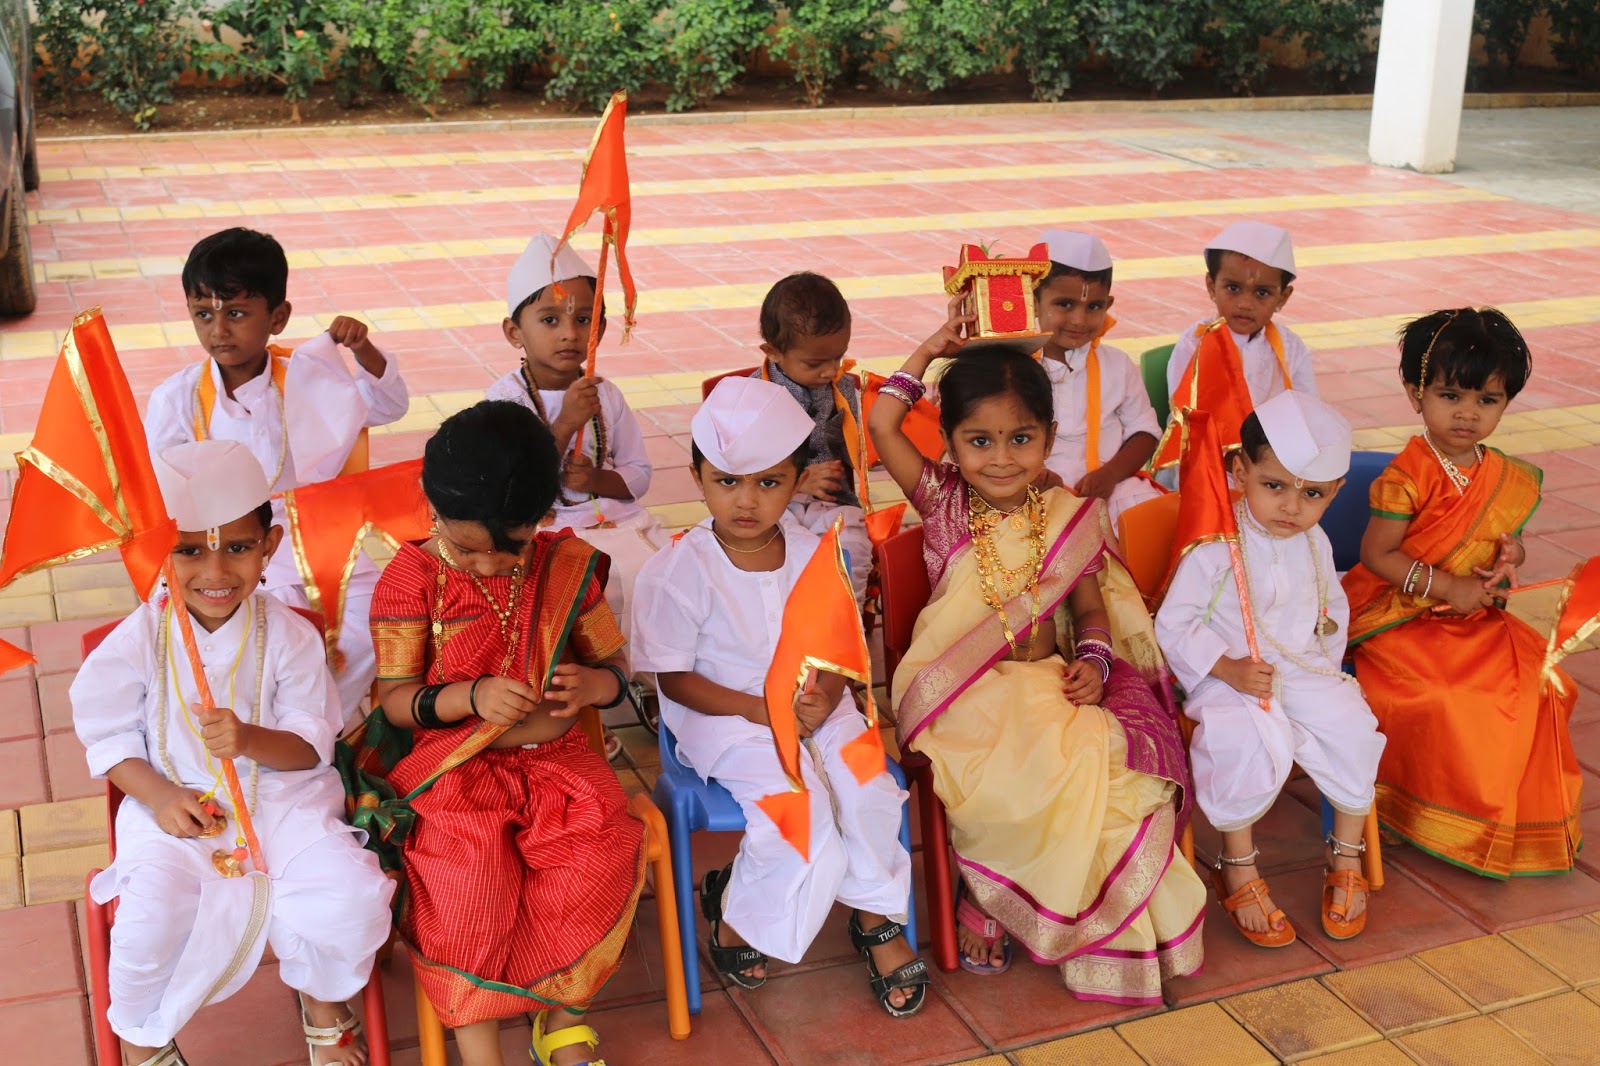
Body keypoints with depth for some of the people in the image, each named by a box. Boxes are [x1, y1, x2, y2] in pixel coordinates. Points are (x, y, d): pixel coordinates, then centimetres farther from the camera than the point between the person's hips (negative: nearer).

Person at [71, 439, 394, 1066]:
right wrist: (159, 795, -15)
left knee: (352, 892, -20)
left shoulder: (288, 636, -9)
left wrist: (252, 740, -28)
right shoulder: (139, 640, -8)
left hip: (278, 796, 0)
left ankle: (320, 995, 17)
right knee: (149, 925, -25)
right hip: (175, 807, 0)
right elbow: (109, 736, 1)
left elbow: (312, 745, -7)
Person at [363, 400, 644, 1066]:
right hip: (455, 769, -2)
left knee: (599, 861, -24)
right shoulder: (412, 578, -4)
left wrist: (592, 683, -12)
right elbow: (393, 701, -2)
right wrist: (470, 696, -21)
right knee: (469, 880, -29)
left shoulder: (566, 565, 2)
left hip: (555, 758, 2)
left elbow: (614, 664, 13)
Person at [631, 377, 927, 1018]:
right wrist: (760, 708, -20)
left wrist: (826, 697, -18)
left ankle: (876, 917, 7)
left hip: (814, 706, 4)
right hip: (723, 717, -4)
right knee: (799, 803, -27)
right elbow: (674, 678, -11)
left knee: (868, 789, -20)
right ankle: (735, 913, 3)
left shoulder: (815, 556, 0)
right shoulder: (676, 572, -13)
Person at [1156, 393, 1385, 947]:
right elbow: (1173, 625, -12)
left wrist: (1327, 661, 7)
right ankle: (1238, 870, -15)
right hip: (1231, 684, -5)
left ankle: (1346, 858, 2)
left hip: (1306, 674, 6)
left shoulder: (1315, 543, 7)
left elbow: (1334, 605, 24)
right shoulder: (1216, 547, -13)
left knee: (1351, 727, -20)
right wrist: (1229, 669, -21)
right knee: (1248, 741, -34)